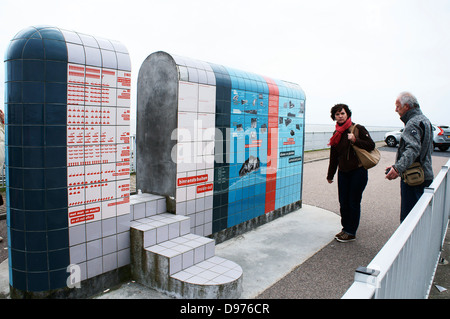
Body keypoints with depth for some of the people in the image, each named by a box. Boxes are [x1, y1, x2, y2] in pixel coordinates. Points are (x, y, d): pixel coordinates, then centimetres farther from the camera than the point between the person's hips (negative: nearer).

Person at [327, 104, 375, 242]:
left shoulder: (358, 128, -6)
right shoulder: (336, 134, 10)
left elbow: (371, 145, -10)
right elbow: (333, 156, 17)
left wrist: (355, 140, -23)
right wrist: (330, 175, 20)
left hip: (358, 171, -5)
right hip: (343, 172, 5)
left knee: (353, 202, 0)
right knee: (343, 202, 8)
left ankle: (351, 232, 11)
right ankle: (345, 228, 23)